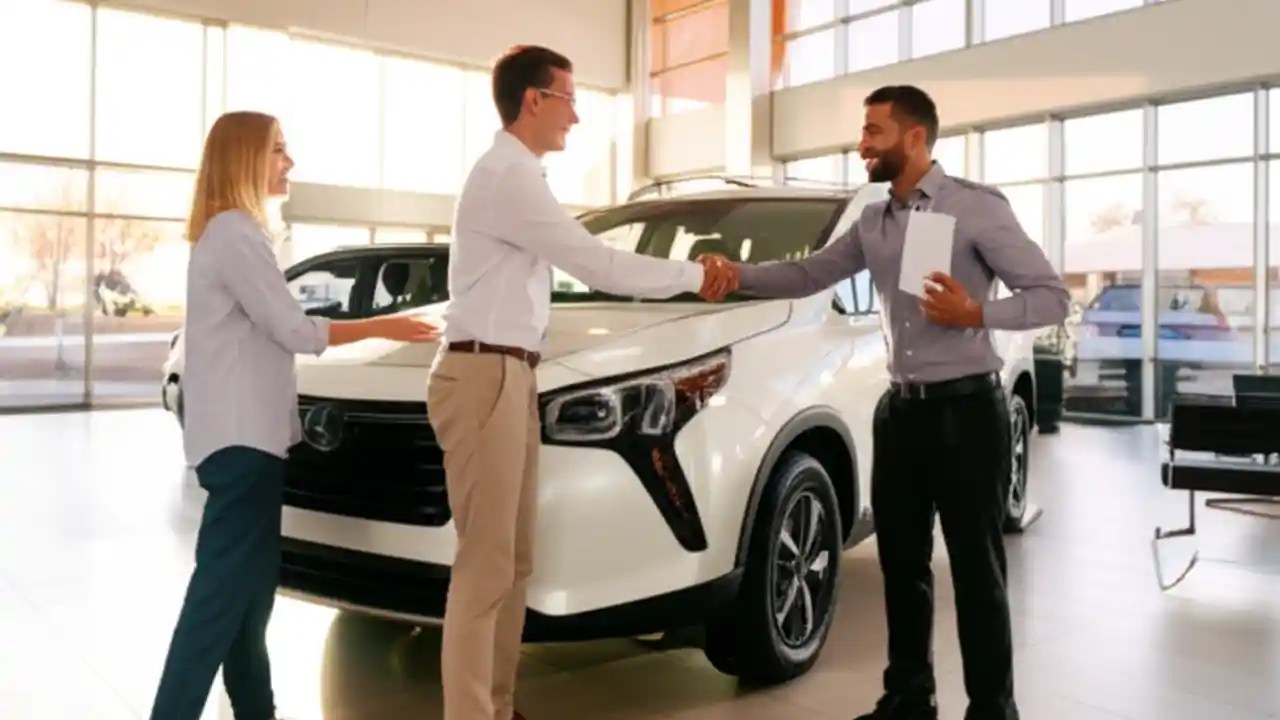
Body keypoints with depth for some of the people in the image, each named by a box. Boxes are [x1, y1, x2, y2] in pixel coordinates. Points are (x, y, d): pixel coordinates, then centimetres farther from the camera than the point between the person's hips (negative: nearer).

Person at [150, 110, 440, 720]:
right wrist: (382, 327, -5)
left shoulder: (232, 231, 19)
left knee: (248, 586, 12)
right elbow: (293, 329, -14)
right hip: (240, 435, -10)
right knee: (223, 589, -10)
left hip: (248, 431, 10)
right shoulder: (234, 232, -12)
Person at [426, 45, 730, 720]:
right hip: (485, 377, -10)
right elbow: (599, 266, -15)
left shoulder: (512, 174, 19)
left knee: (512, 560, 13)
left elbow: (581, 262, 20)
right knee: (486, 565, -7)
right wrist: (693, 274, -4)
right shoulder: (508, 176, -13)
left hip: (507, 375, 10)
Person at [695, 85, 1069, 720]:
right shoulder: (873, 222, 11)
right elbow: (810, 274, 10)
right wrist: (739, 275, -5)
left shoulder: (977, 207, -8)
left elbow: (1051, 296, -9)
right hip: (899, 409, 6)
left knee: (976, 569, 3)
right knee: (901, 563, 14)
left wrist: (977, 314, -24)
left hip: (966, 408, -6)